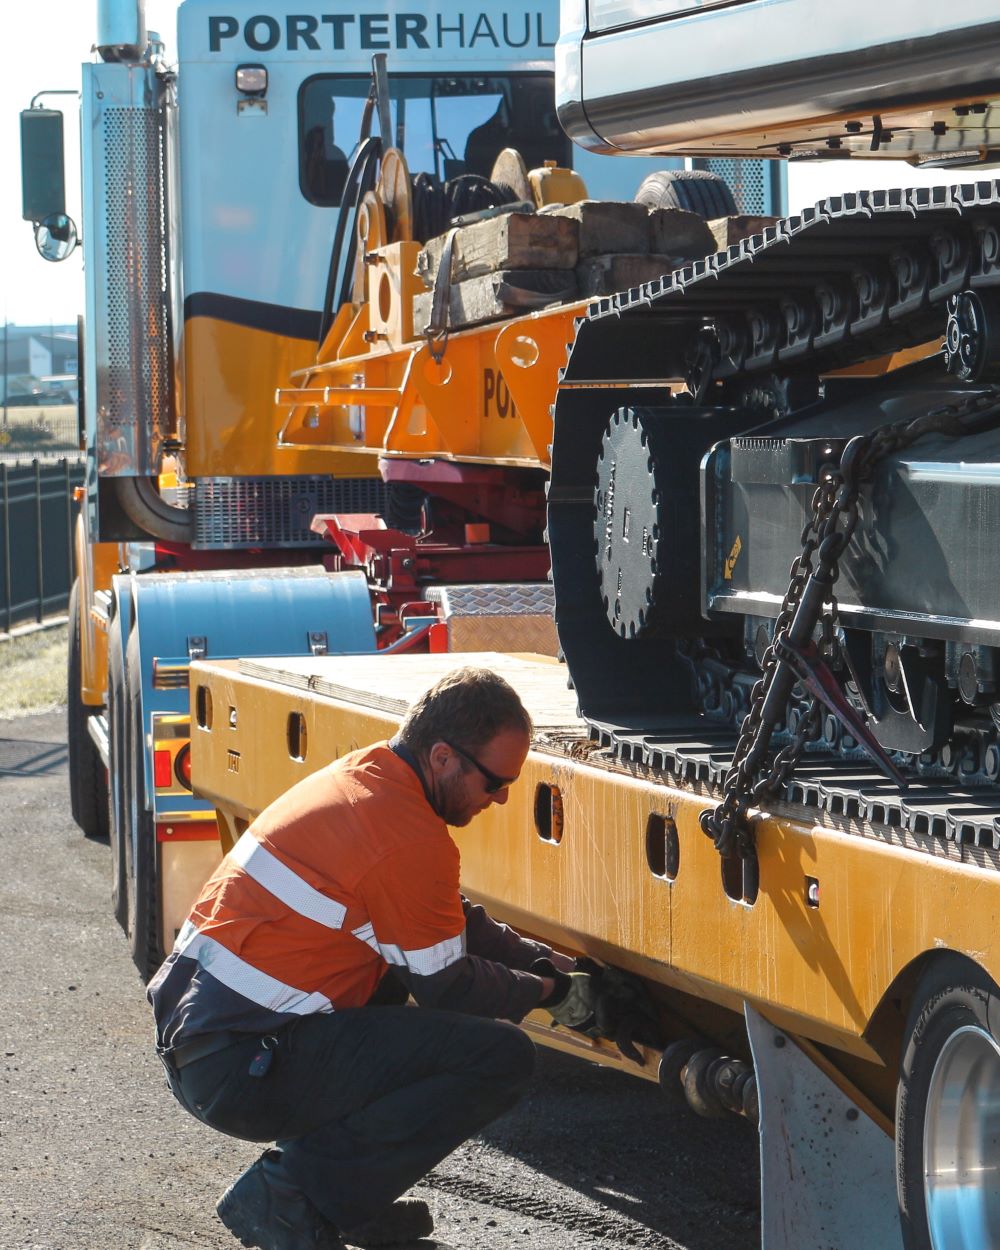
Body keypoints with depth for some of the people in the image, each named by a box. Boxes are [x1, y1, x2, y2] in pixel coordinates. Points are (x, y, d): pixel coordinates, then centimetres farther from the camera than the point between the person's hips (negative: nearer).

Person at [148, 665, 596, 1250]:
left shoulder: (362, 775, 14)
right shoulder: (412, 839, -16)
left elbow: (451, 921, 28)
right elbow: (447, 986, -4)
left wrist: (542, 959, 22)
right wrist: (545, 991, 11)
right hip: (246, 1070, -10)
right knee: (503, 1058, -12)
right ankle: (292, 1195, -8)